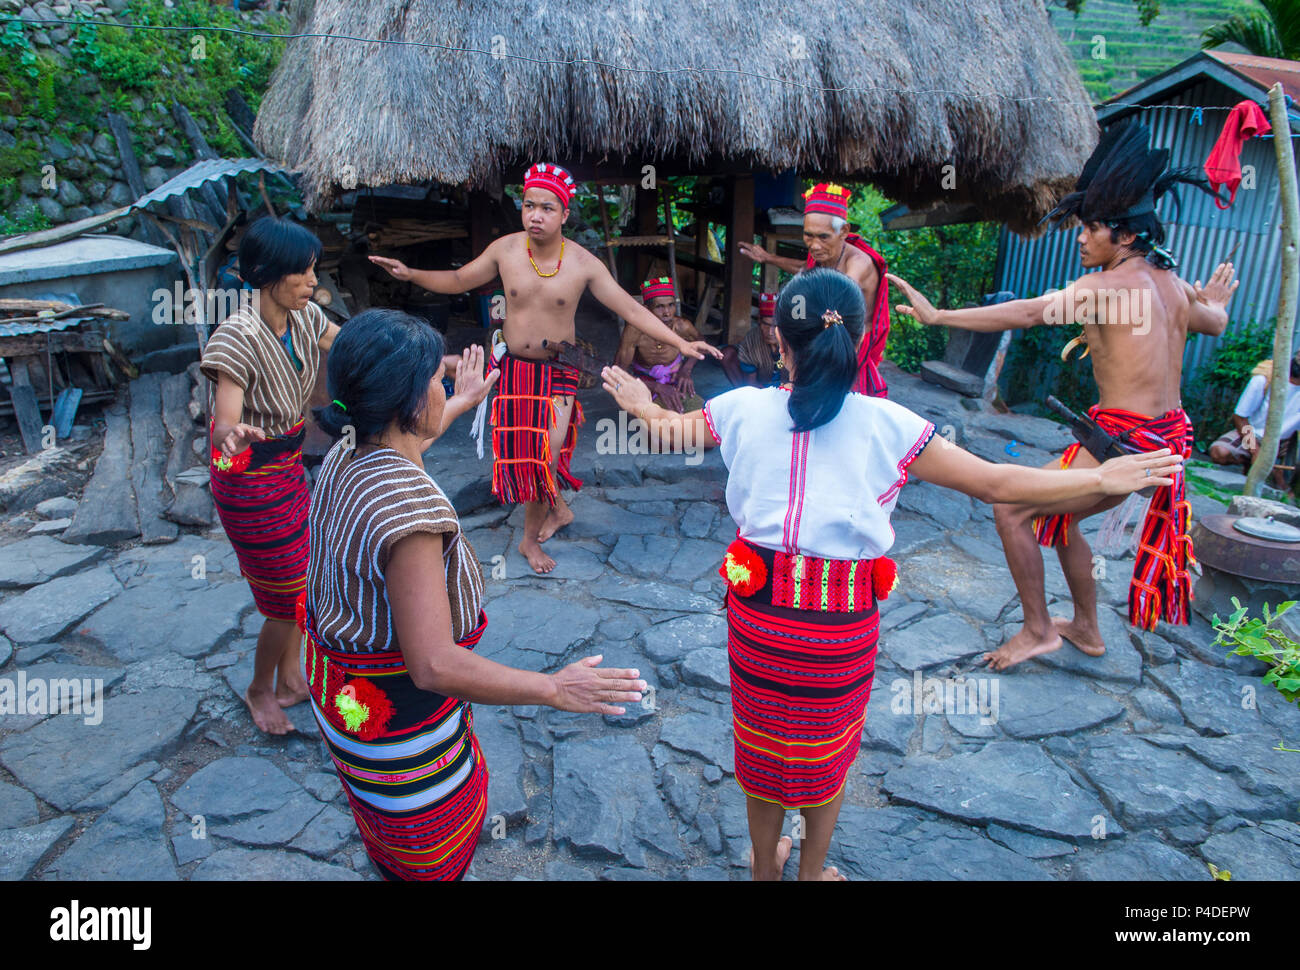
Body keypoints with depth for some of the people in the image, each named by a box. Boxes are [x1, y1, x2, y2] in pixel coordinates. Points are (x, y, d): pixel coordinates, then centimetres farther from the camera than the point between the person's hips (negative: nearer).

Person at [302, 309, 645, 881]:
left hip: (339, 675, 9)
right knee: (432, 853, 18)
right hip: (393, 706, -9)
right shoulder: (406, 507, -37)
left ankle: (388, 868, 60)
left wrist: (461, 404, 35)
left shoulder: (347, 452, -7)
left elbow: (396, 442, 22)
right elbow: (434, 666, -39)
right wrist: (553, 689, -31)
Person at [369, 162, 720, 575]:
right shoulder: (504, 250, -6)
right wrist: (411, 273, -5)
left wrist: (680, 342, -17)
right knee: (520, 451, 10)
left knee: (545, 456, -6)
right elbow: (459, 280, 8)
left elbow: (631, 309, -10)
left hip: (558, 372, -2)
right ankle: (559, 510, 38)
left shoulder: (583, 263, -11)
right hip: (514, 367, 3)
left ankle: (531, 539, 16)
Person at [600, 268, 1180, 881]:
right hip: (842, 624, -1)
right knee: (824, 752, 23)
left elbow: (674, 430, 13)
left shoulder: (744, 409, -7)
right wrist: (1103, 480, 5)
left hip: (756, 610, 2)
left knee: (761, 743, 23)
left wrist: (643, 408, 36)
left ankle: (765, 866, 45)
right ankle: (812, 871, 45)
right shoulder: (888, 425, -12)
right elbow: (996, 485, -7)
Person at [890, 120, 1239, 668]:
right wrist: (1213, 306, 53)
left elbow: (1026, 313, -25)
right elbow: (1214, 324, 30)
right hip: (1167, 437, 10)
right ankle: (1086, 630, 36)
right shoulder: (1170, 283, 11)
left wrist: (938, 317, -27)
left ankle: (1037, 630, 7)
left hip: (1124, 440, -10)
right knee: (1058, 516, 23)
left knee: (1012, 510, -3)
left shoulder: (1105, 285, -15)